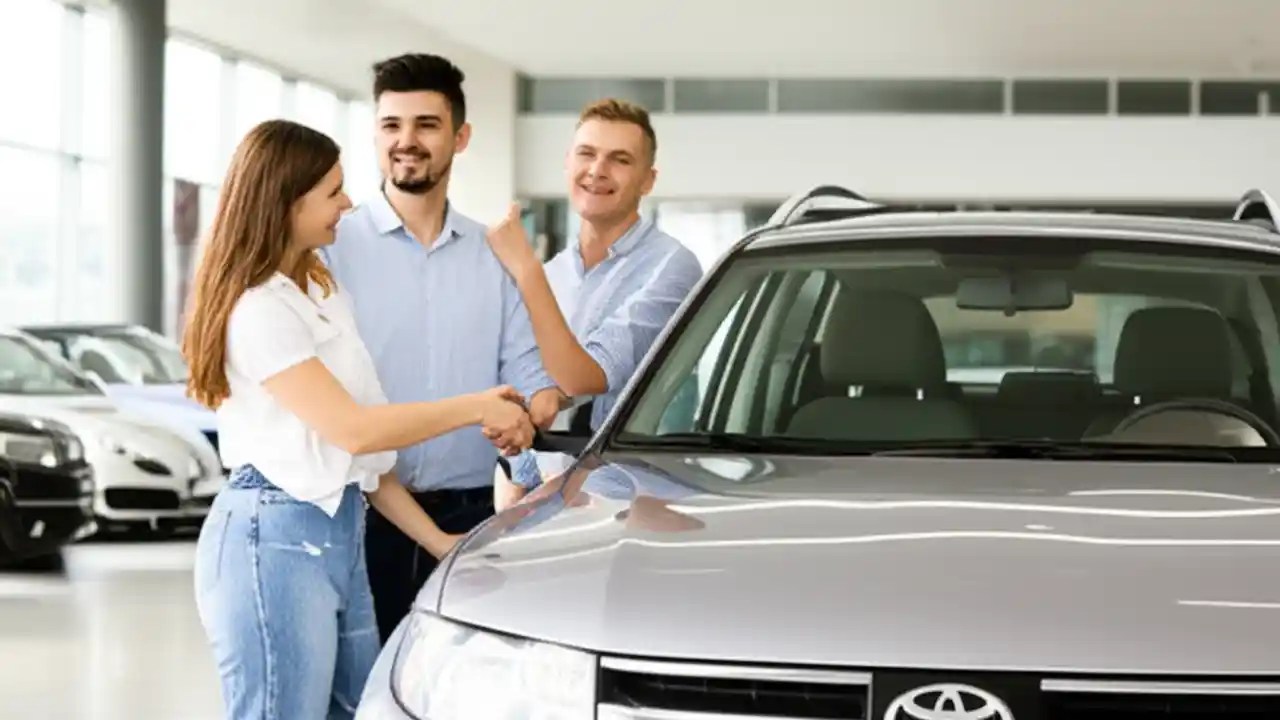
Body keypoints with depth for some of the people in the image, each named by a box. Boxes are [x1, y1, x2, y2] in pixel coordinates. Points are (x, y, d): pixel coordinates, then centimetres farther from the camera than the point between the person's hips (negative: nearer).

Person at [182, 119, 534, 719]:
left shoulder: (322, 293, 16)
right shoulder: (257, 309, -13)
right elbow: (351, 429, -18)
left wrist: (436, 539, 11)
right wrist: (478, 409, -10)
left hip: (339, 533, 9)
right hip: (273, 539, -9)